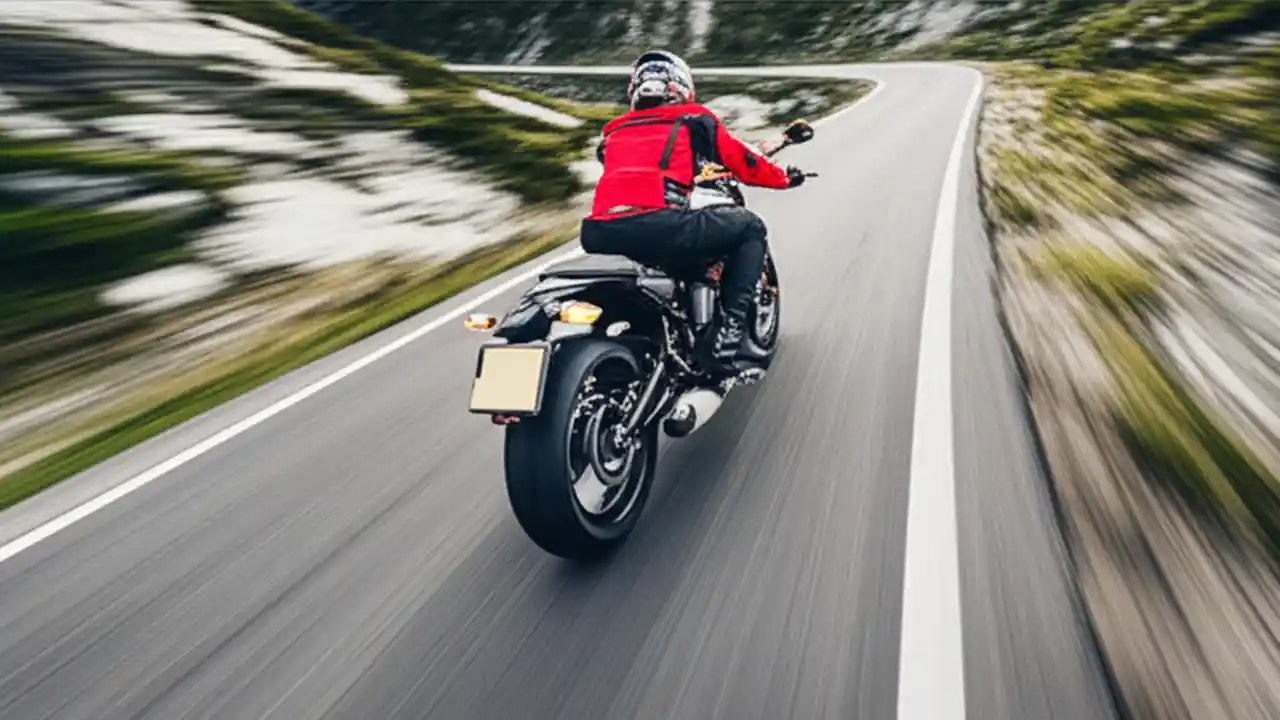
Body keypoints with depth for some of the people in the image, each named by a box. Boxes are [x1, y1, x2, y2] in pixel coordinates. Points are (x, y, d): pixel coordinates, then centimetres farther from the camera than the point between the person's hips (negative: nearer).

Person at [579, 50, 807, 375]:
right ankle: (728, 331, 1)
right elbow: (743, 162, 25)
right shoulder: (694, 119, 19)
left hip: (600, 235, 5)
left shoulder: (614, 132, 30)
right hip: (660, 226, -5)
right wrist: (785, 177, 46)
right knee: (750, 229, 16)